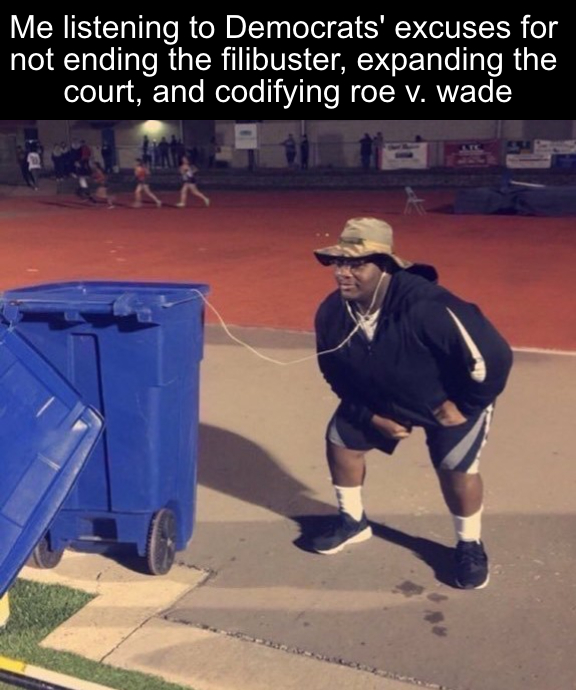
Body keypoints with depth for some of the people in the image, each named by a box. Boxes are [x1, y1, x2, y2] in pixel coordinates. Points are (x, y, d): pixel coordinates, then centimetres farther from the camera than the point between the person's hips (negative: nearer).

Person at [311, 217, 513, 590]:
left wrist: (461, 406, -23)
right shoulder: (331, 314, -23)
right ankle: (353, 520, 30)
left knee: (455, 465, -16)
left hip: (451, 399, -5)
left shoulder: (428, 307, -42)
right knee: (340, 440, 5)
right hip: (377, 399, 5)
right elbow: (337, 375, -3)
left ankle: (470, 545, 13)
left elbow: (493, 356, -35)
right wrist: (372, 416, -10)